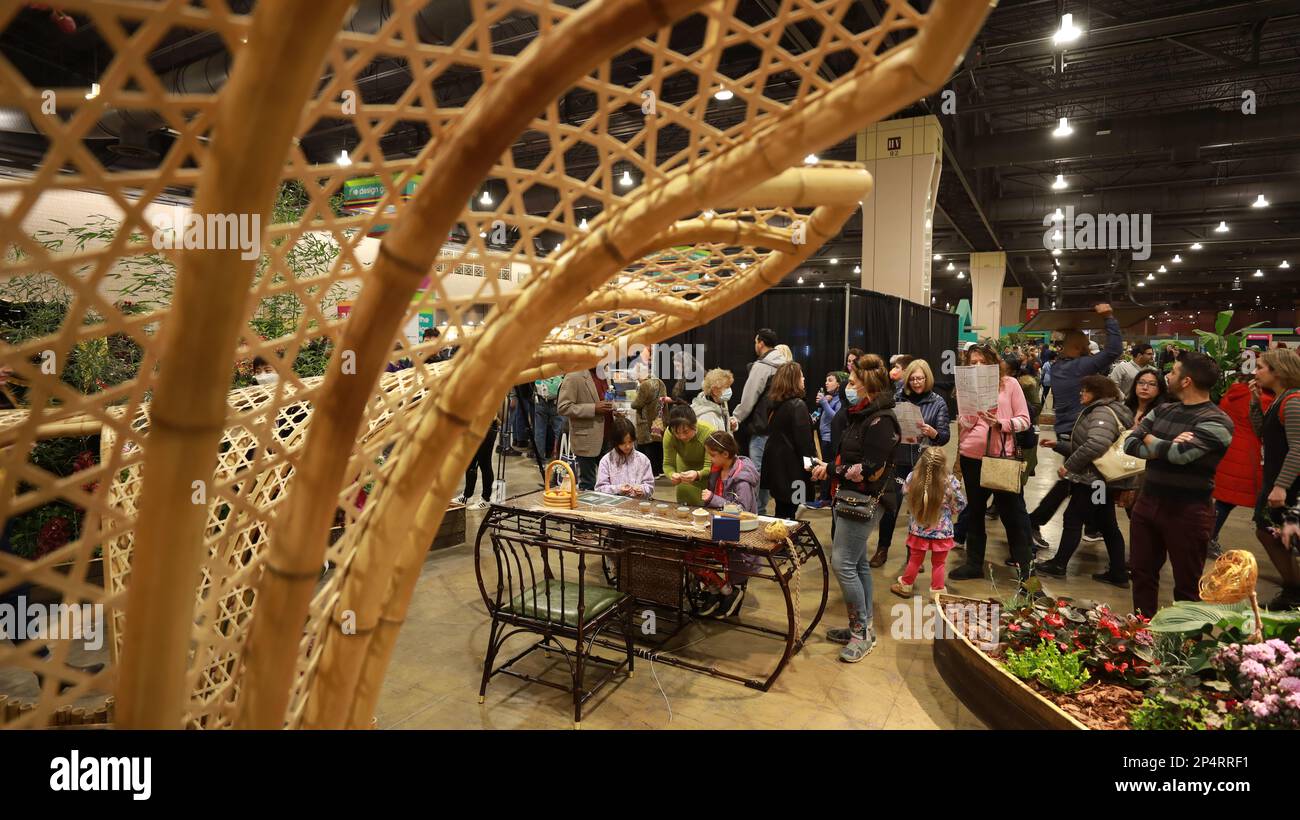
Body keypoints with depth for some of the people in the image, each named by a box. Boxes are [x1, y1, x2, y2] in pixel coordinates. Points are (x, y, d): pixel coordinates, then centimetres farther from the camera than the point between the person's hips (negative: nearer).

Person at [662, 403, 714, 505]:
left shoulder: (708, 432, -36)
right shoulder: (669, 434, -28)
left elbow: (710, 467, -35)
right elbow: (668, 464, -24)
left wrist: (697, 475, -56)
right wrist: (672, 475, -46)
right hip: (685, 467, 2)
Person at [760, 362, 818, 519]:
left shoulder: (776, 403, 9)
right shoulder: (798, 405, -15)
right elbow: (804, 437, -18)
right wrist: (810, 460, -14)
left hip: (775, 463, 8)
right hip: (792, 467, -8)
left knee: (782, 510, 16)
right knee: (787, 512, -2)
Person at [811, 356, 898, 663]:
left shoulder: (881, 421, -17)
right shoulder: (860, 416, 12)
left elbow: (871, 470, -21)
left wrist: (831, 470, -15)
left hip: (862, 501, -10)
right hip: (848, 497, 10)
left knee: (843, 563, -8)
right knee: (857, 563, 15)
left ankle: (861, 631, 7)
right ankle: (862, 628, 26)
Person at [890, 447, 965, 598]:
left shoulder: (912, 477, -19)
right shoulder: (950, 481, -22)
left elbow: (905, 492, 3)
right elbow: (961, 503, -7)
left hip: (918, 530, 2)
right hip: (942, 532, -2)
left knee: (915, 560, 20)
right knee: (938, 563, 16)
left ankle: (905, 586, 35)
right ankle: (937, 591, 26)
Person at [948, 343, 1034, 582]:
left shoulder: (1009, 384, -1)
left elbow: (1024, 420, -5)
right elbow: (962, 426, 1)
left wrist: (999, 423, -20)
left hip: (1003, 456, -3)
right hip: (972, 456, 3)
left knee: (1012, 511, 5)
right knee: (974, 510, 14)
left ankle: (1023, 566, 19)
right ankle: (974, 563, 26)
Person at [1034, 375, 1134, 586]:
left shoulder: (1102, 413, -16)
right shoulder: (1097, 411, 17)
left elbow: (1097, 444, -33)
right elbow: (1082, 446, 21)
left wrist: (1069, 466, -27)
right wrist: (1057, 445, 19)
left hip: (1095, 480, -10)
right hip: (1103, 480, 10)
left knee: (1073, 518, -1)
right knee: (1107, 525, 13)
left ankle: (1058, 565, 8)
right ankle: (1118, 574, 20)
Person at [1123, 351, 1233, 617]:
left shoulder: (1216, 421, -13)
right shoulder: (1163, 410, 8)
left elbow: (1180, 454, -26)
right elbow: (1130, 444, 0)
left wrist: (1149, 439, -6)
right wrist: (1164, 448, -18)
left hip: (1187, 511, -6)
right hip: (1148, 503, 7)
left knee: (1187, 585, 9)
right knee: (1142, 574, 17)